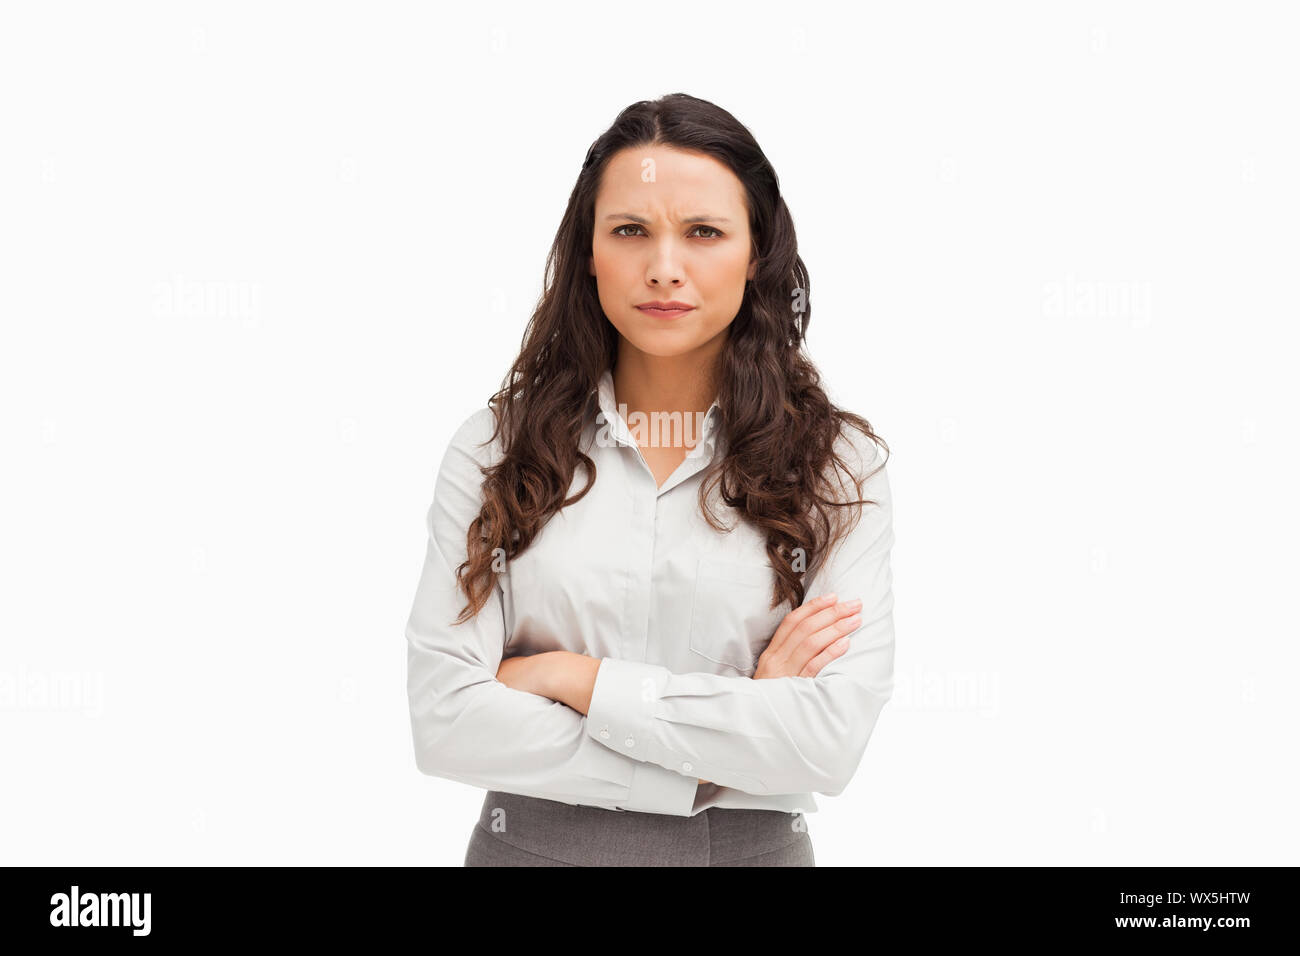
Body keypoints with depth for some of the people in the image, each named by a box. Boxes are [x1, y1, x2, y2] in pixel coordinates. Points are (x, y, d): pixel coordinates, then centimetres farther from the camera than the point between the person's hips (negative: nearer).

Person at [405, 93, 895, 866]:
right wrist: (722, 747, -17)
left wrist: (576, 677, -16)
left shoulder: (840, 467, -7)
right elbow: (444, 721, -13)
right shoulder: (494, 450, -5)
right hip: (530, 841, 0)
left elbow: (832, 740, -17)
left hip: (753, 845, 0)